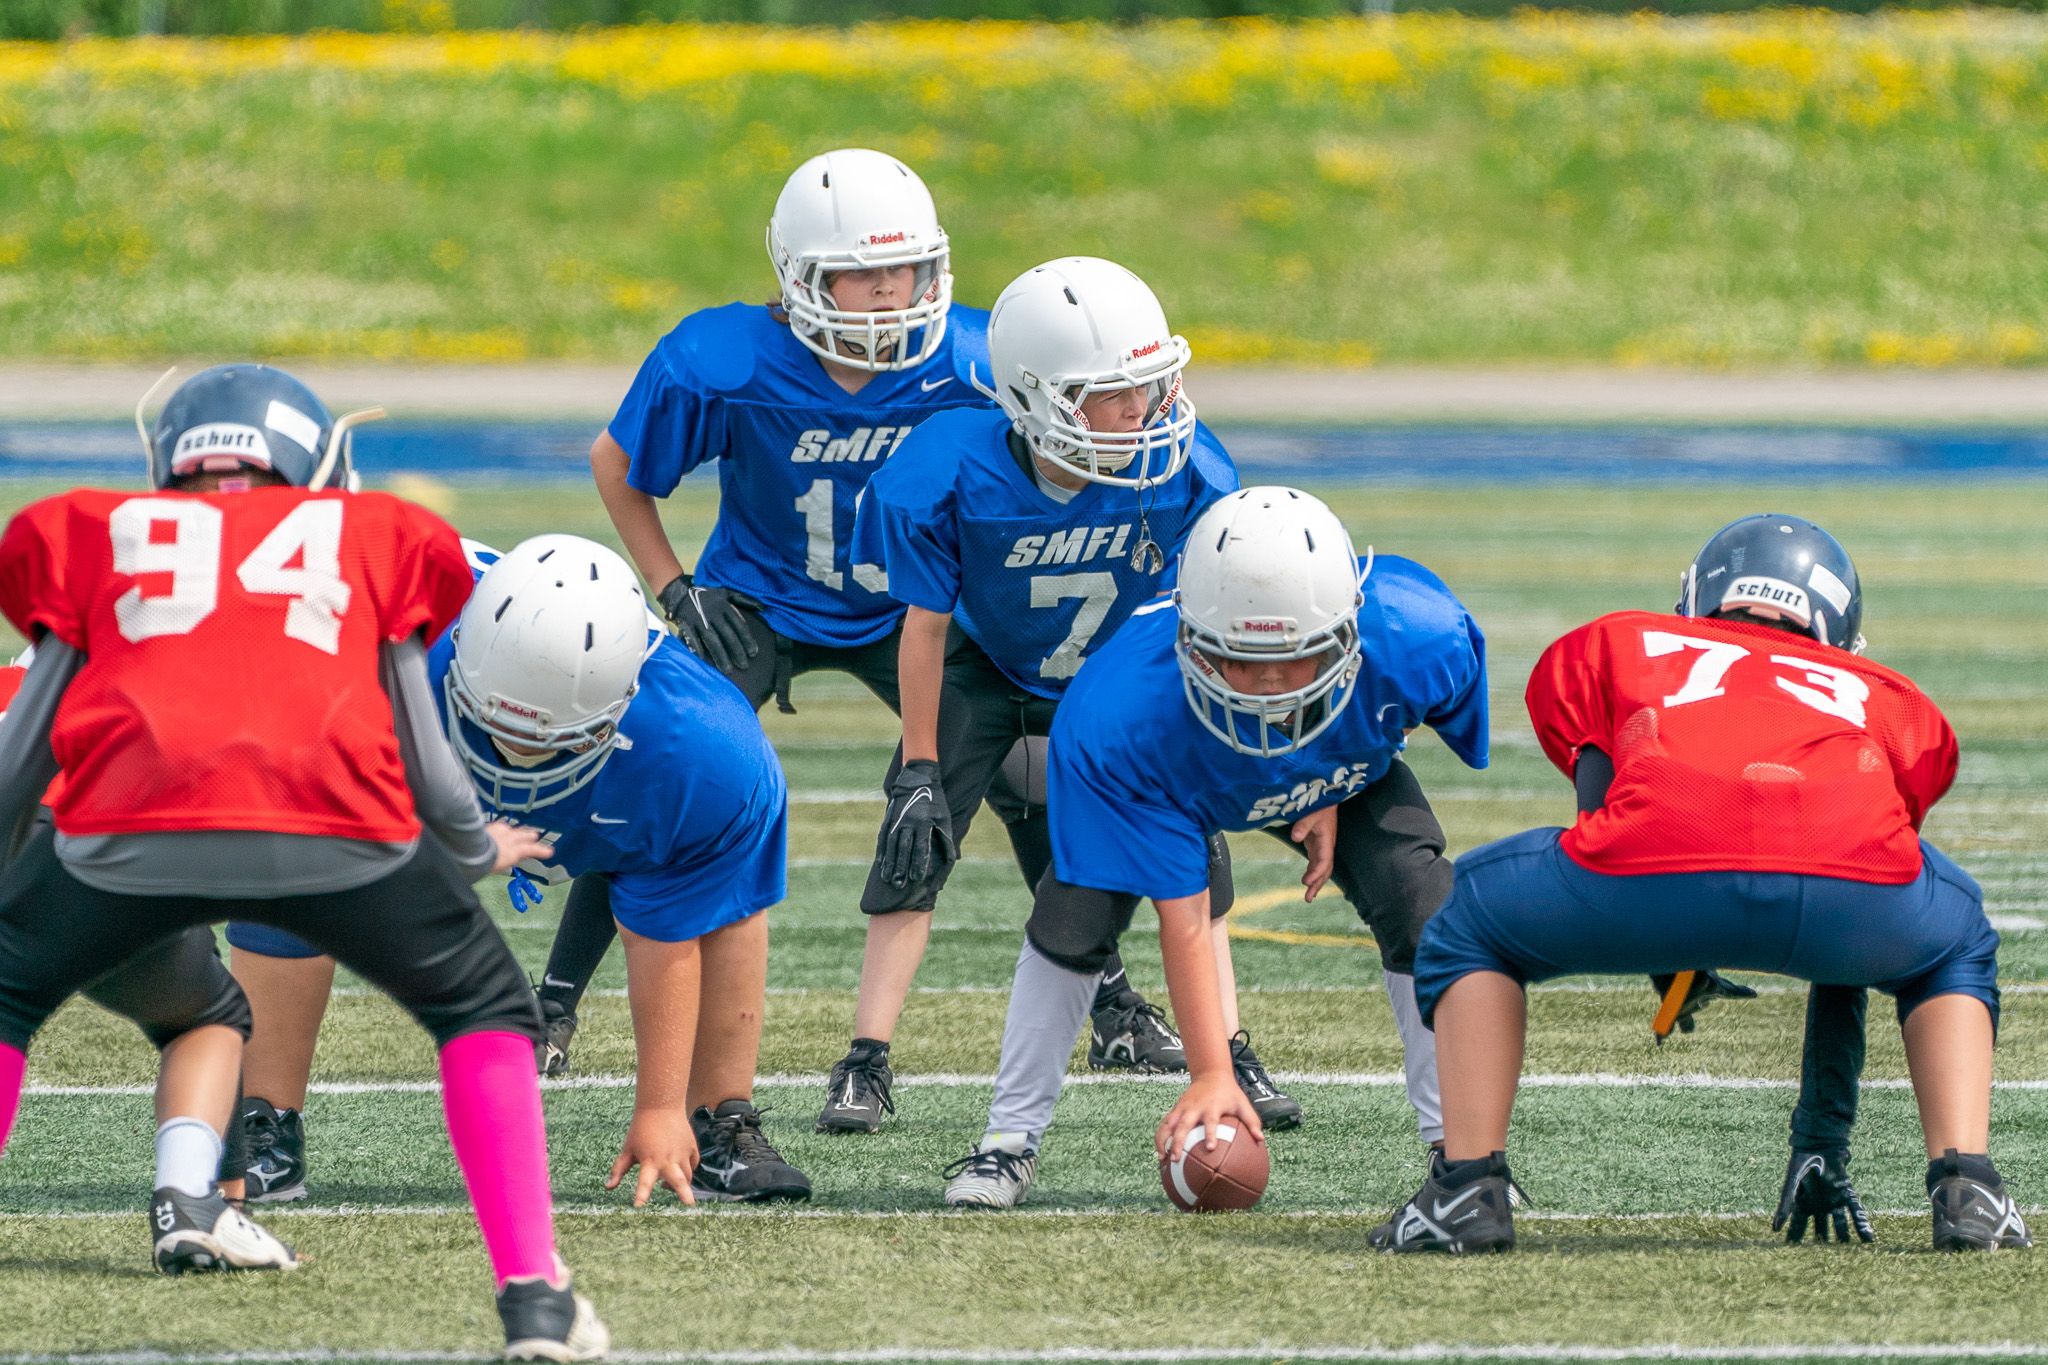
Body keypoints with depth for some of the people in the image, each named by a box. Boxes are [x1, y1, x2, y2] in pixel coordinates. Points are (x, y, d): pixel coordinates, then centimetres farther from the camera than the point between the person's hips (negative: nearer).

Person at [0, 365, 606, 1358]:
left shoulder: (98, 536, 30)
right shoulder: (369, 537, 29)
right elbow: (427, 775, 28)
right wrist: (478, 854, 49)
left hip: (131, 829, 0)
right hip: (331, 823, 0)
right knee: (484, 1013, 23)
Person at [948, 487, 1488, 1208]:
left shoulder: (1417, 637, -41)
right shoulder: (1128, 716, -46)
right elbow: (1184, 920, -38)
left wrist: (1332, 797, -15)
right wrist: (1211, 1076, -42)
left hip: (1340, 770, 2)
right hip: (1177, 779, -2)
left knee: (1418, 904, -18)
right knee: (1075, 915, -20)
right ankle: (1011, 1137, -1)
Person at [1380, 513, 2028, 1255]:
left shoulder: (1618, 646, 35)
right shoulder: (1880, 696, 39)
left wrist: (1667, 961, 49)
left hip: (1659, 865, -1)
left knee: (1471, 930, 31)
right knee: (1955, 958, 39)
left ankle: (1469, 1187, 16)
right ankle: (1967, 1185, 17)